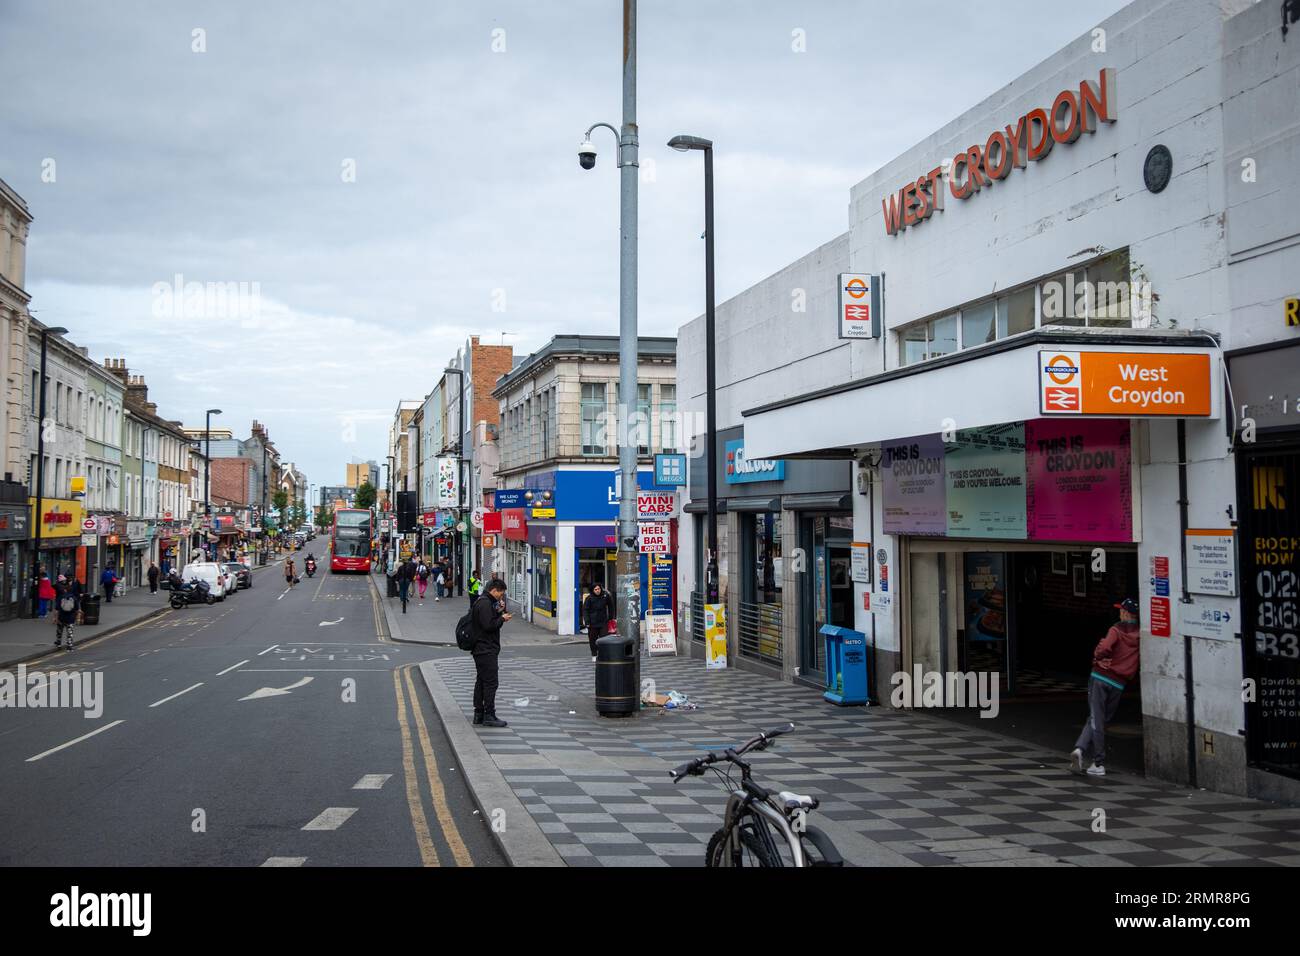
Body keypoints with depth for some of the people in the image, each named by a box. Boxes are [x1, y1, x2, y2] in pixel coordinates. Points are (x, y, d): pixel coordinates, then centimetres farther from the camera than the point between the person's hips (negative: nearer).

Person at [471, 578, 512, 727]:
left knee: (481, 681, 14)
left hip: (481, 649, 11)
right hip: (486, 650, -11)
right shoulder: (485, 603, -16)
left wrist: (499, 611, 6)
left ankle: (478, 714, 19)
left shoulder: (483, 602, 17)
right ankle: (489, 716, -8)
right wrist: (502, 618, -10)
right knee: (491, 681, -9)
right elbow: (488, 625, -23)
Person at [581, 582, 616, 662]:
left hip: (603, 622, 1)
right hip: (593, 623, -1)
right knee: (593, 640, 6)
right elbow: (585, 610, -4)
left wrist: (611, 617, 17)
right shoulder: (589, 598, -6)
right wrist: (587, 622, -11)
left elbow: (610, 606, 17)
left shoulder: (605, 596, 1)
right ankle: (594, 655, 19)